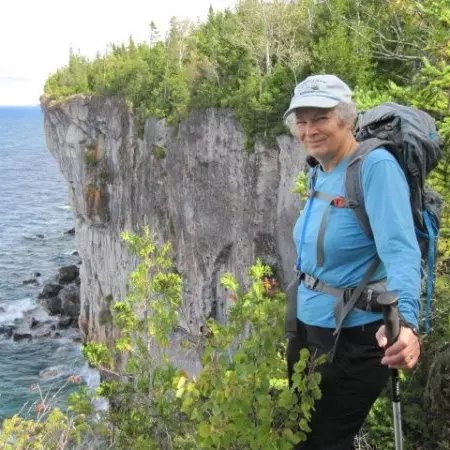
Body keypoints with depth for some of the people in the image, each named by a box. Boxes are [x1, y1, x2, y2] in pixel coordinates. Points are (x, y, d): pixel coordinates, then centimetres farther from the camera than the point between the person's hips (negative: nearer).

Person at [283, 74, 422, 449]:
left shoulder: (376, 166, -21)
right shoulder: (320, 174, 4)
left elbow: (401, 251, -33)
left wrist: (404, 322, -47)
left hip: (354, 338, -8)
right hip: (307, 327, 8)